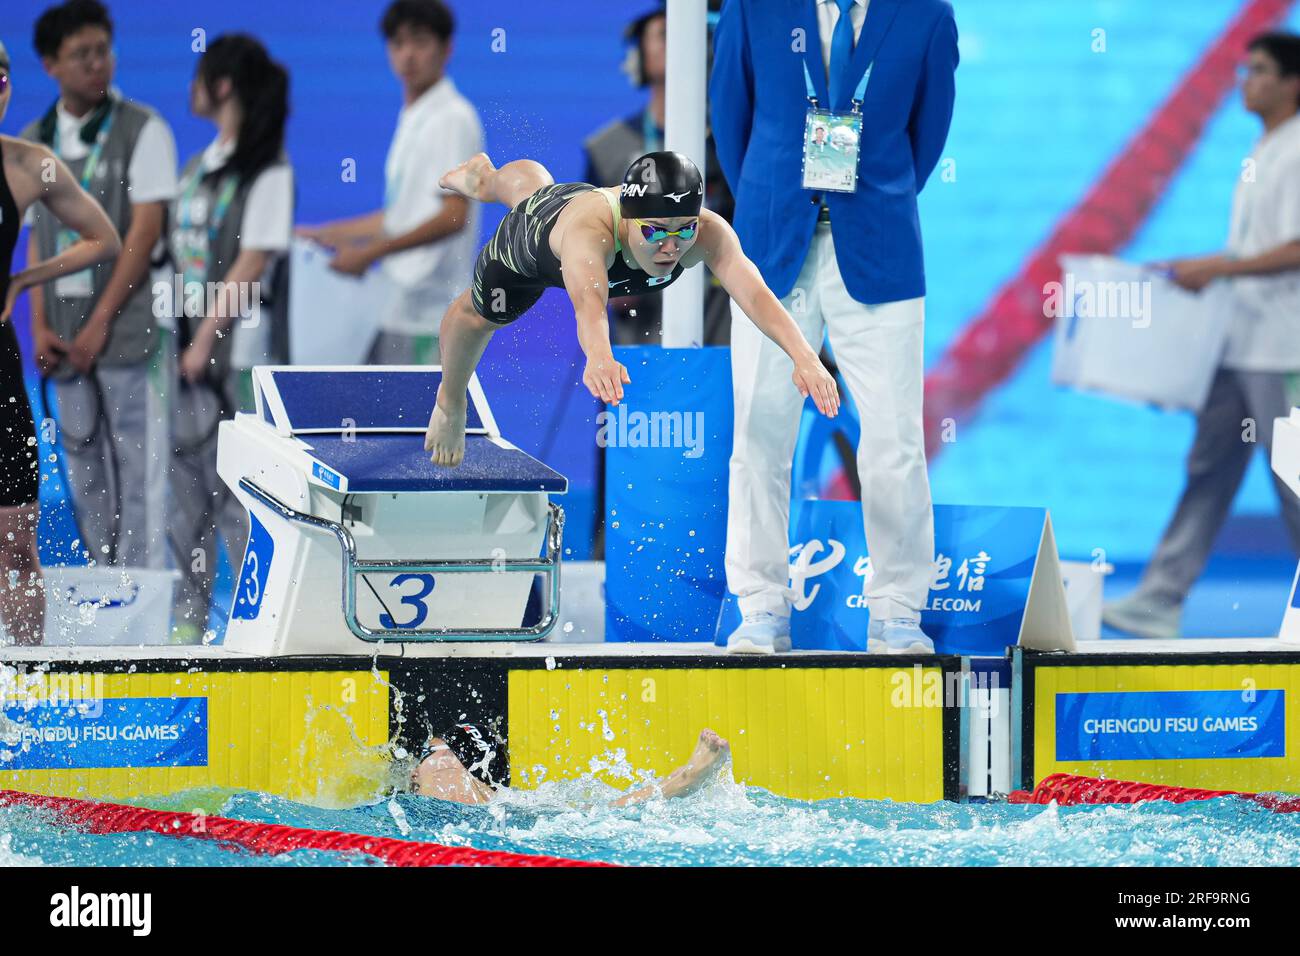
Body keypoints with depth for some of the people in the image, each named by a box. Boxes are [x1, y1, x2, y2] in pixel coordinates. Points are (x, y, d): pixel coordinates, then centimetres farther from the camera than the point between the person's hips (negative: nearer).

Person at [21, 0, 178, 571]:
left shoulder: (141, 130, -3)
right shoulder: (33, 143, 12)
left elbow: (146, 228, -8)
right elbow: (36, 240, 14)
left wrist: (101, 321, -12)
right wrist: (40, 325, 2)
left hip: (129, 327, -5)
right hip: (68, 339, 5)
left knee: (136, 465, -6)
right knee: (84, 468, 8)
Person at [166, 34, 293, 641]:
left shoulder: (267, 172, -8)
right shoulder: (198, 167, 15)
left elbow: (250, 263, -13)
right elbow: (179, 250, 15)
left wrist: (205, 340, -15)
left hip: (233, 348, -8)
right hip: (187, 343, 8)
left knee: (237, 487, -6)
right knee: (187, 480, 9)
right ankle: (190, 616, 15)